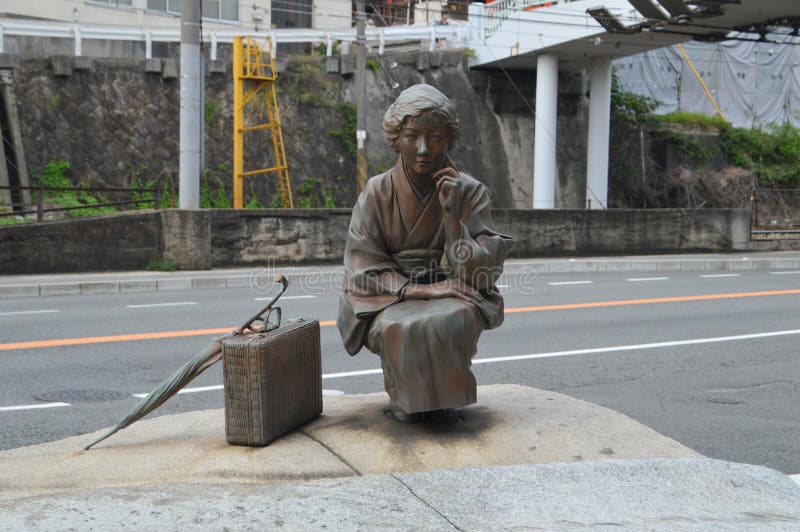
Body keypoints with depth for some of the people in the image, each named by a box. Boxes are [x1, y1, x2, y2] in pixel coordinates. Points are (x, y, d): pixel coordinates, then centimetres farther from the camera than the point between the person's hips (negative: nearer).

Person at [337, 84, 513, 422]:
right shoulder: (377, 194, -5)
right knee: (402, 329, -33)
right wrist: (434, 290, -19)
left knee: (452, 321, -33)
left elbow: (477, 274, -9)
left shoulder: (470, 192, -4)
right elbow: (365, 272, -7)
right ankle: (407, 397, -2)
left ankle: (444, 396, -3)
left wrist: (452, 214, -21)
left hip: (451, 302, 1)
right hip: (390, 304, 0)